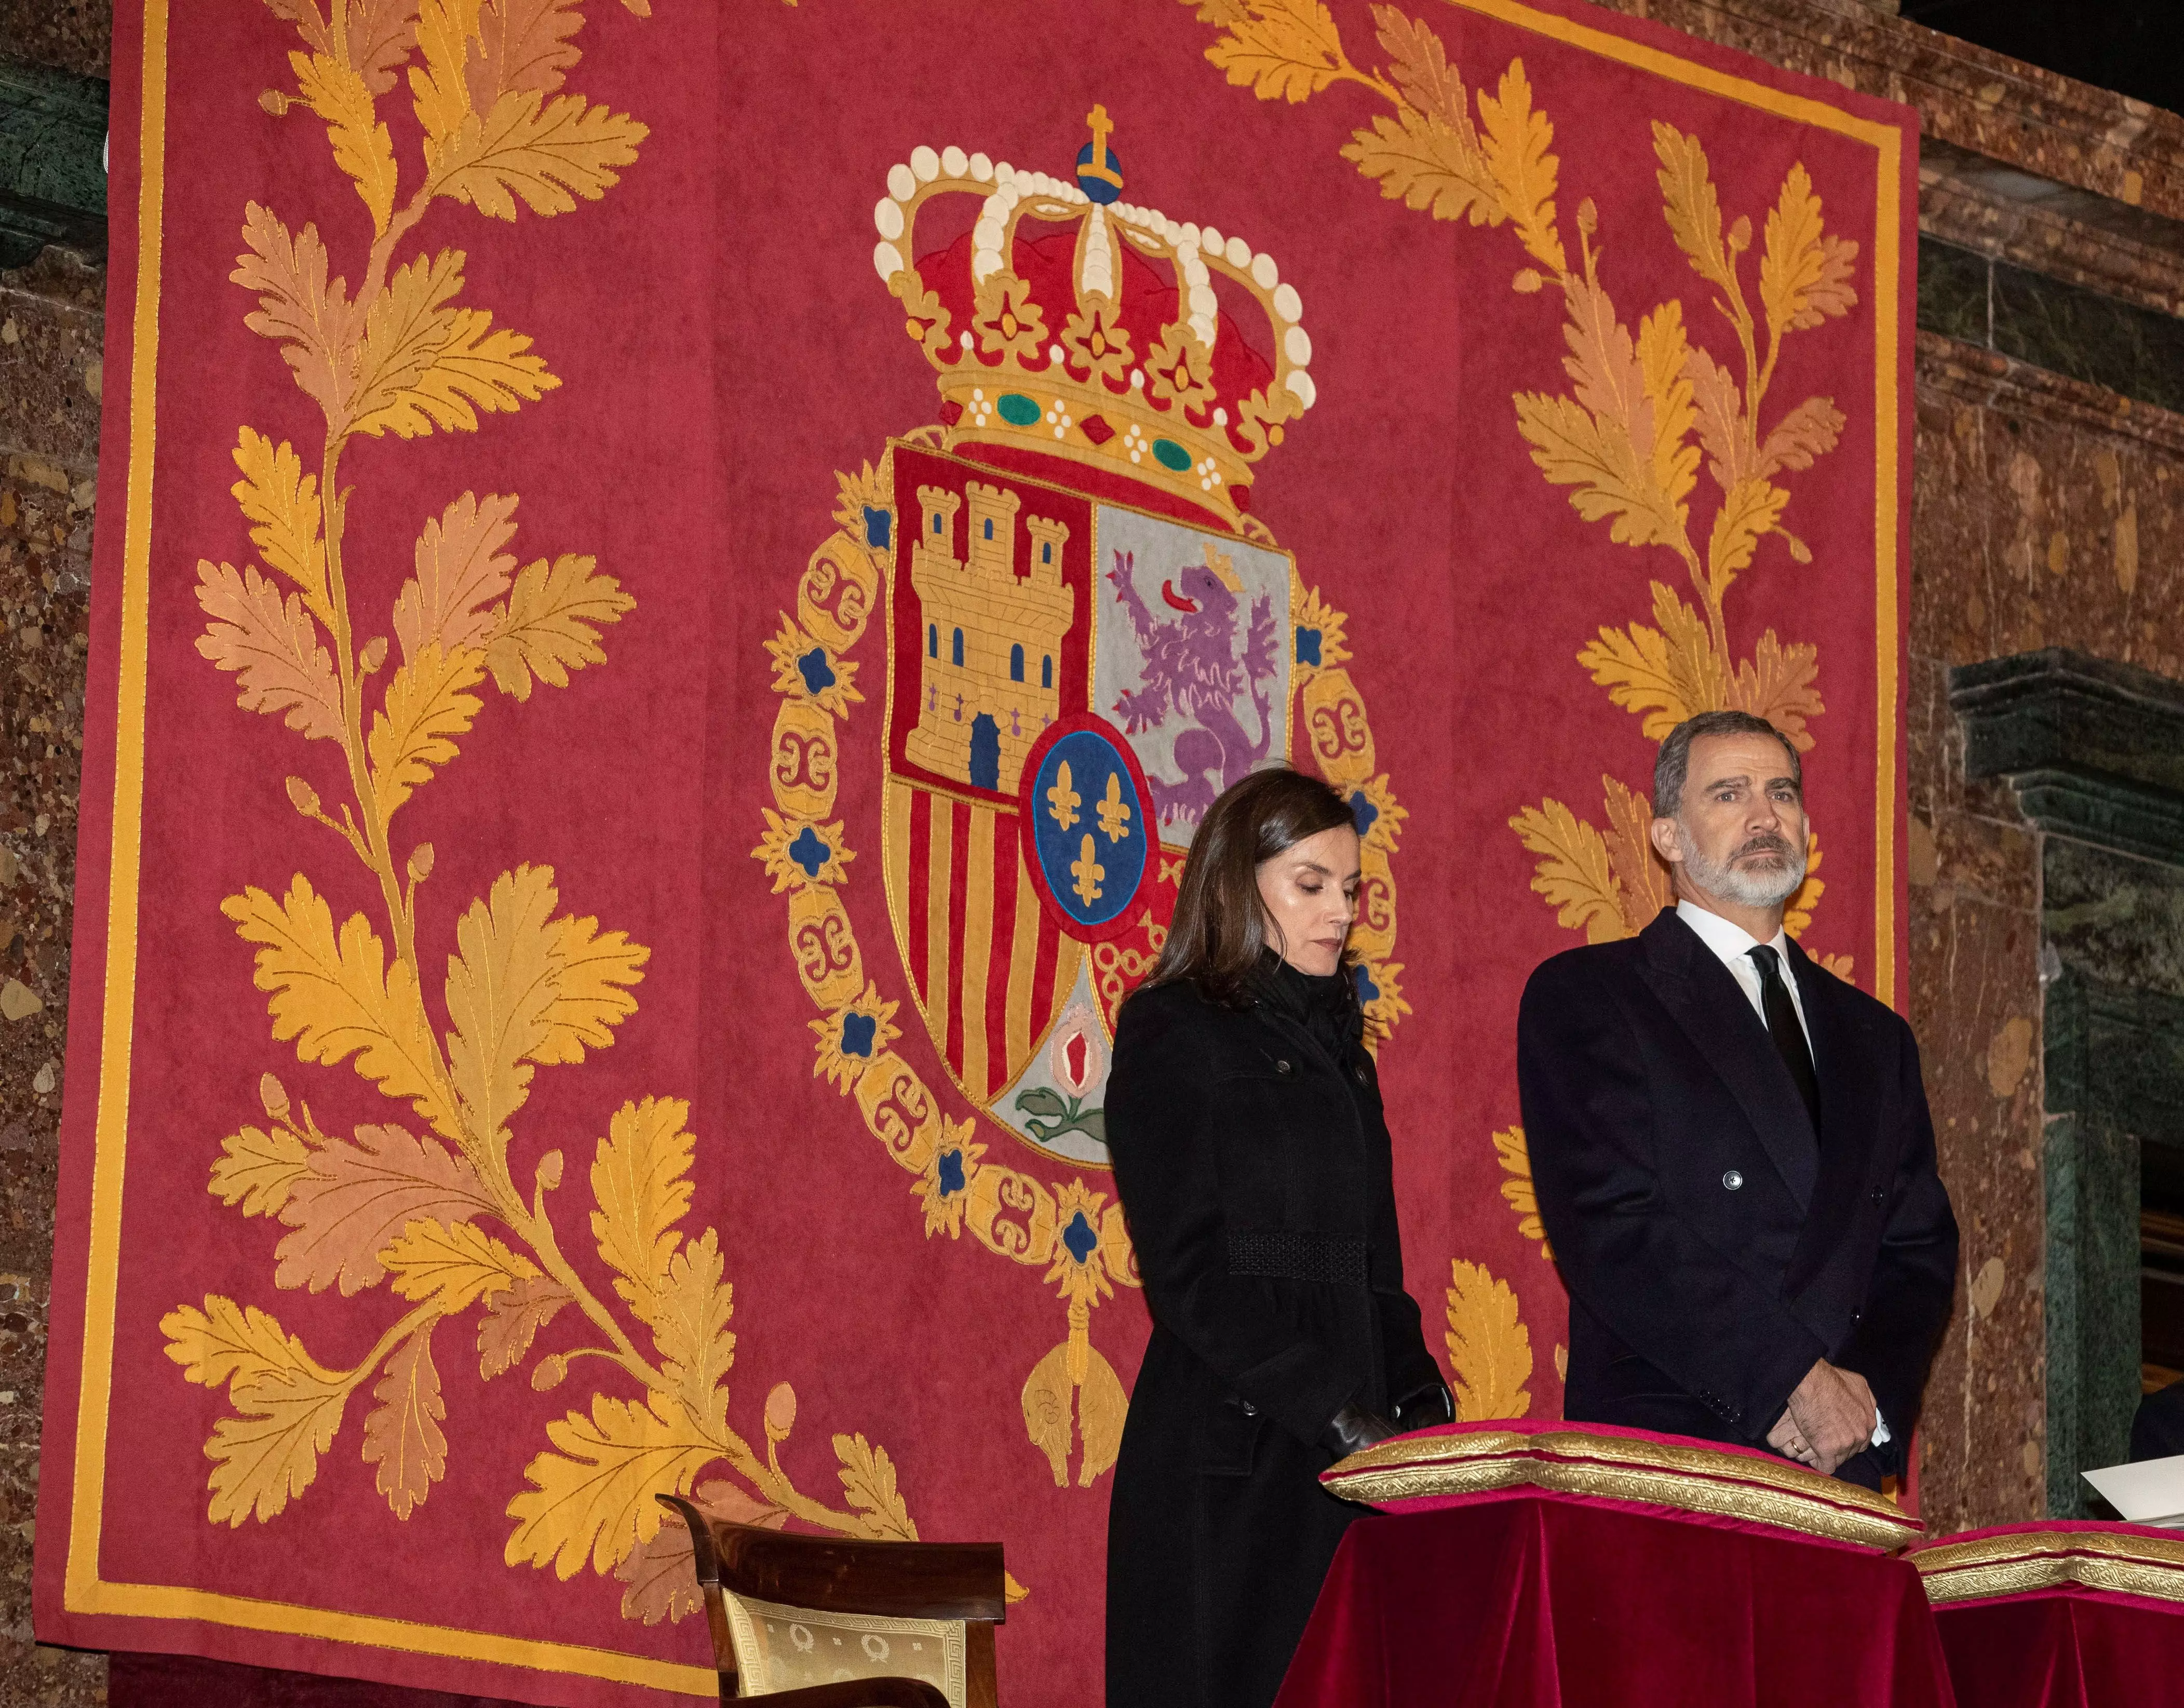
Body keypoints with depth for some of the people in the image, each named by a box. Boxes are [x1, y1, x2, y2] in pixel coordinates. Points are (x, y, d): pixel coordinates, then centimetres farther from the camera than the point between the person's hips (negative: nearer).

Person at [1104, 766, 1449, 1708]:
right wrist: (1343, 1421, -16)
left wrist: (1420, 1410, 0)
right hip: (1228, 1458, -6)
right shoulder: (1173, 1035, -3)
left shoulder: (1334, 1044, 19)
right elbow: (1188, 1280, -11)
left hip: (1348, 1461, 6)